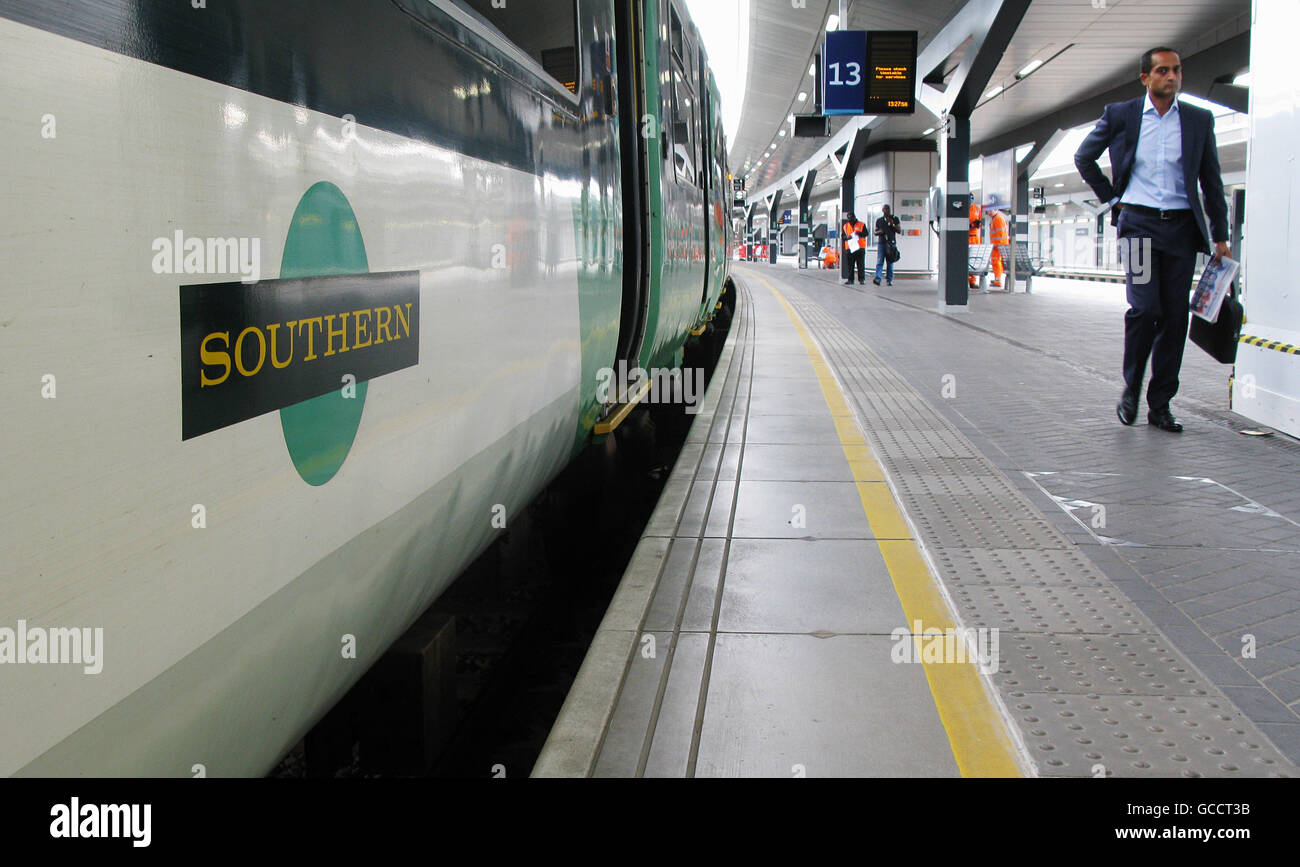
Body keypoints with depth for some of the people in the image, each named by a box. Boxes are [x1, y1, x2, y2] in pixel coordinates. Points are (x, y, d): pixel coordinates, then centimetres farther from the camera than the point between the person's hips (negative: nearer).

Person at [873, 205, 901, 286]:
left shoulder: (894, 219, 10)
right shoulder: (879, 220, 15)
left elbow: (899, 230, 6)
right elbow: (875, 232, 20)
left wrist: (892, 224, -8)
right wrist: (879, 232, -3)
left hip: (891, 243, -1)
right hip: (881, 242, 1)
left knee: (890, 262, -1)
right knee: (879, 261, -11)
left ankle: (889, 280, 4)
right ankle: (877, 279, -20)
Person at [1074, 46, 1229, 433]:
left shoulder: (1199, 120, 9)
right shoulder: (1120, 115, 4)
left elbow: (1211, 181, 13)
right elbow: (1084, 157, 17)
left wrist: (1220, 236, 10)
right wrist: (1111, 197, 9)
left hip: (1181, 227, 2)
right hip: (1138, 222, -2)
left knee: (1174, 317, 0)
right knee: (1145, 308, -15)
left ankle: (1160, 404, 8)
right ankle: (1131, 388, 7)